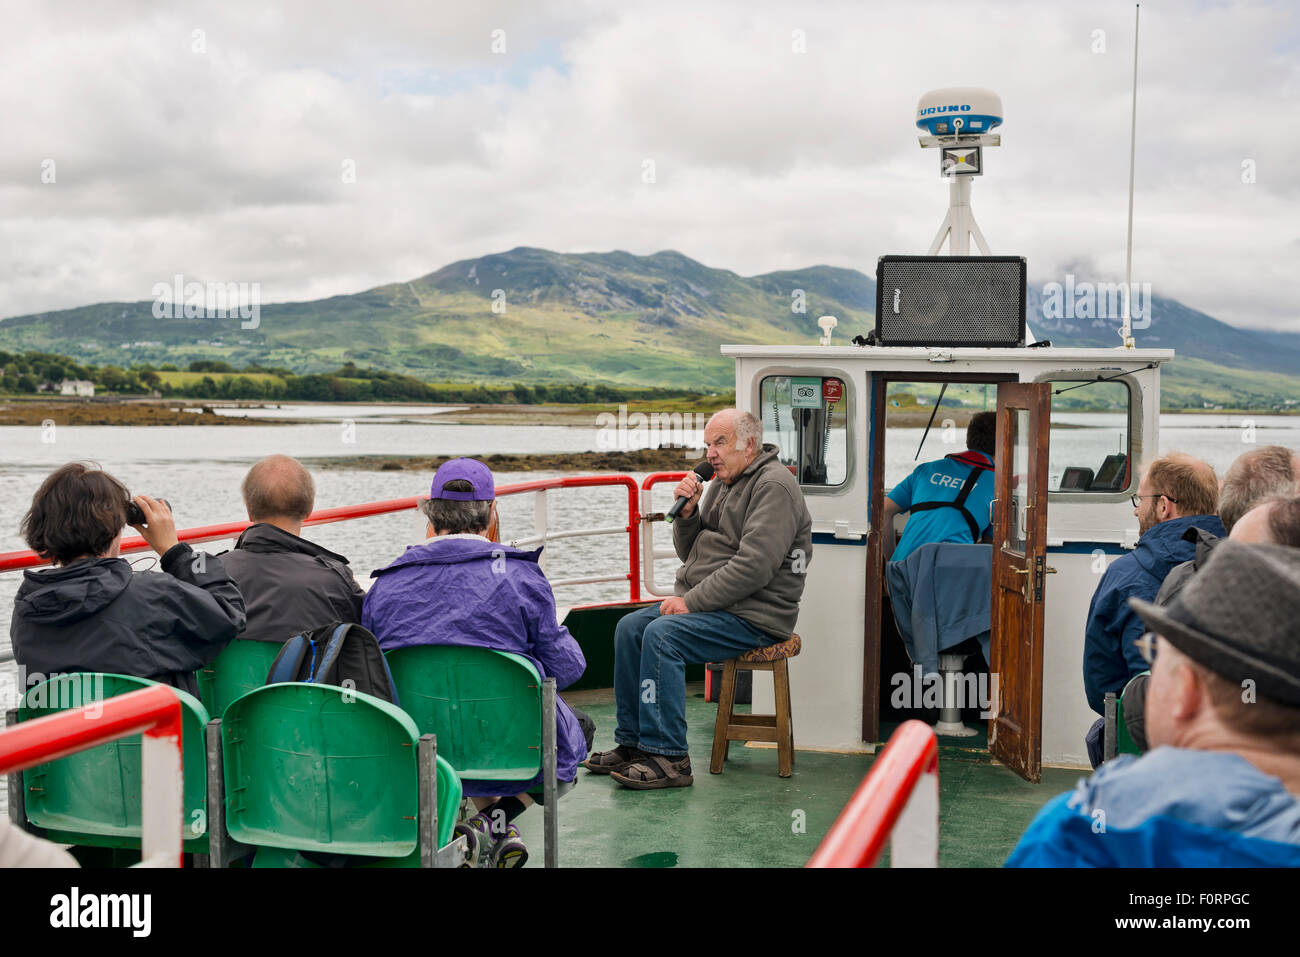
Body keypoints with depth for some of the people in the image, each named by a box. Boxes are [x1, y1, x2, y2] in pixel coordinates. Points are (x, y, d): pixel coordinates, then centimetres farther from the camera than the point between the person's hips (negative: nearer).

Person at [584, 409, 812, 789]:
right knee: (630, 627, -3)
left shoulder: (773, 486, -14)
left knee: (662, 635, -26)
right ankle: (632, 743, 2)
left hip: (754, 616, -9)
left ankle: (668, 758, -22)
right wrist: (687, 512, -2)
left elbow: (753, 567, -24)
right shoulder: (723, 483, 16)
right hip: (706, 602, 10)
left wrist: (691, 601, -20)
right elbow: (690, 552, 18)